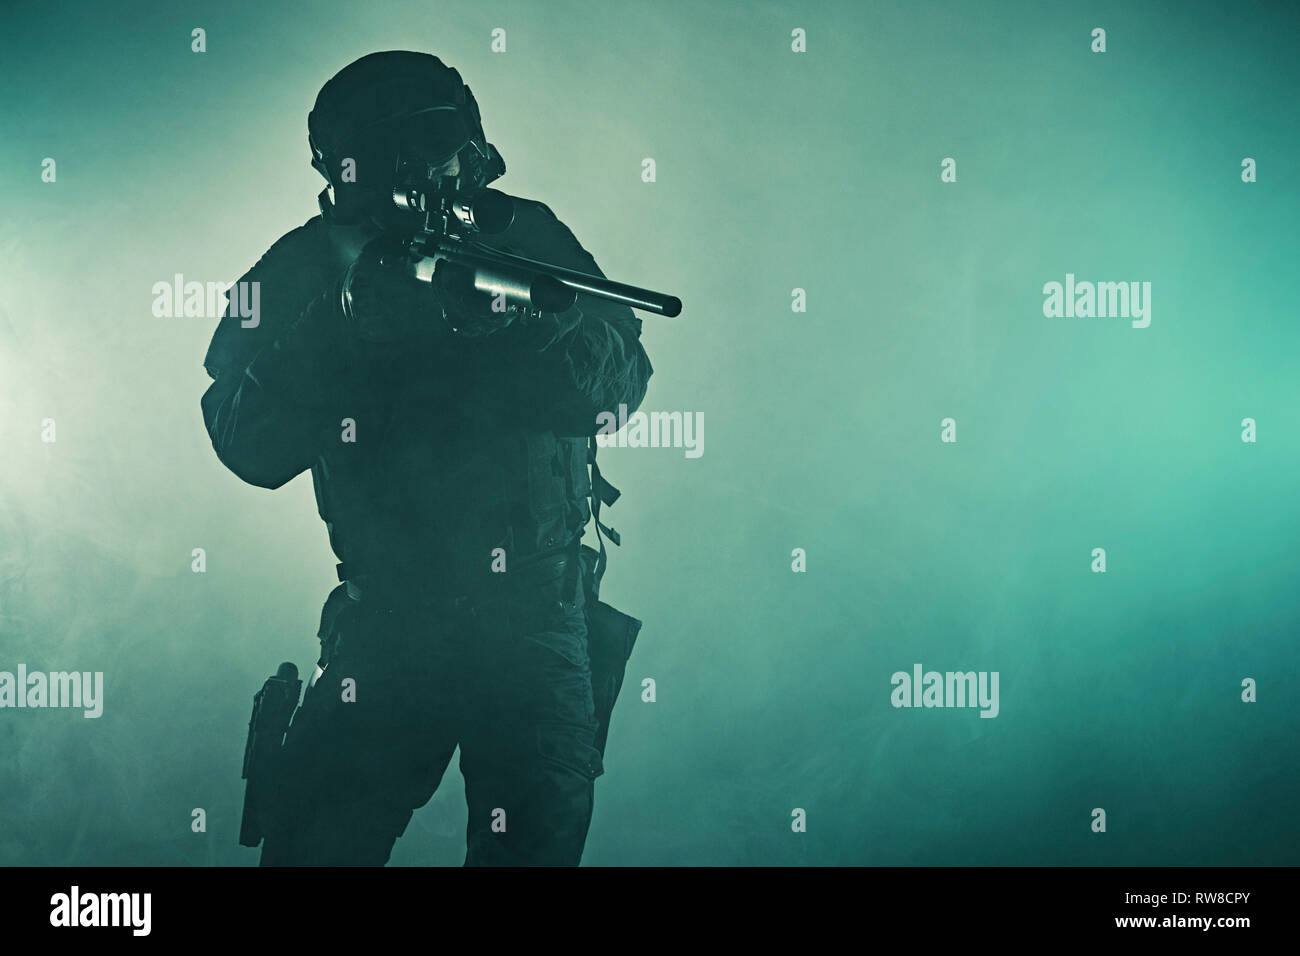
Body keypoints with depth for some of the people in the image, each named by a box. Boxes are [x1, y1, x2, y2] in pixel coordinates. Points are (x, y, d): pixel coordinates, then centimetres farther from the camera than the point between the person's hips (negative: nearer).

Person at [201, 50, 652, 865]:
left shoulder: (524, 237, -1)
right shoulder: (305, 270, -2)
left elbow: (621, 377, -10)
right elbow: (253, 450, -12)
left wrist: (503, 311, -28)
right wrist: (343, 313, -25)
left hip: (535, 611, 0)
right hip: (386, 620, 0)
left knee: (536, 839, -1)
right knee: (312, 842, 1)